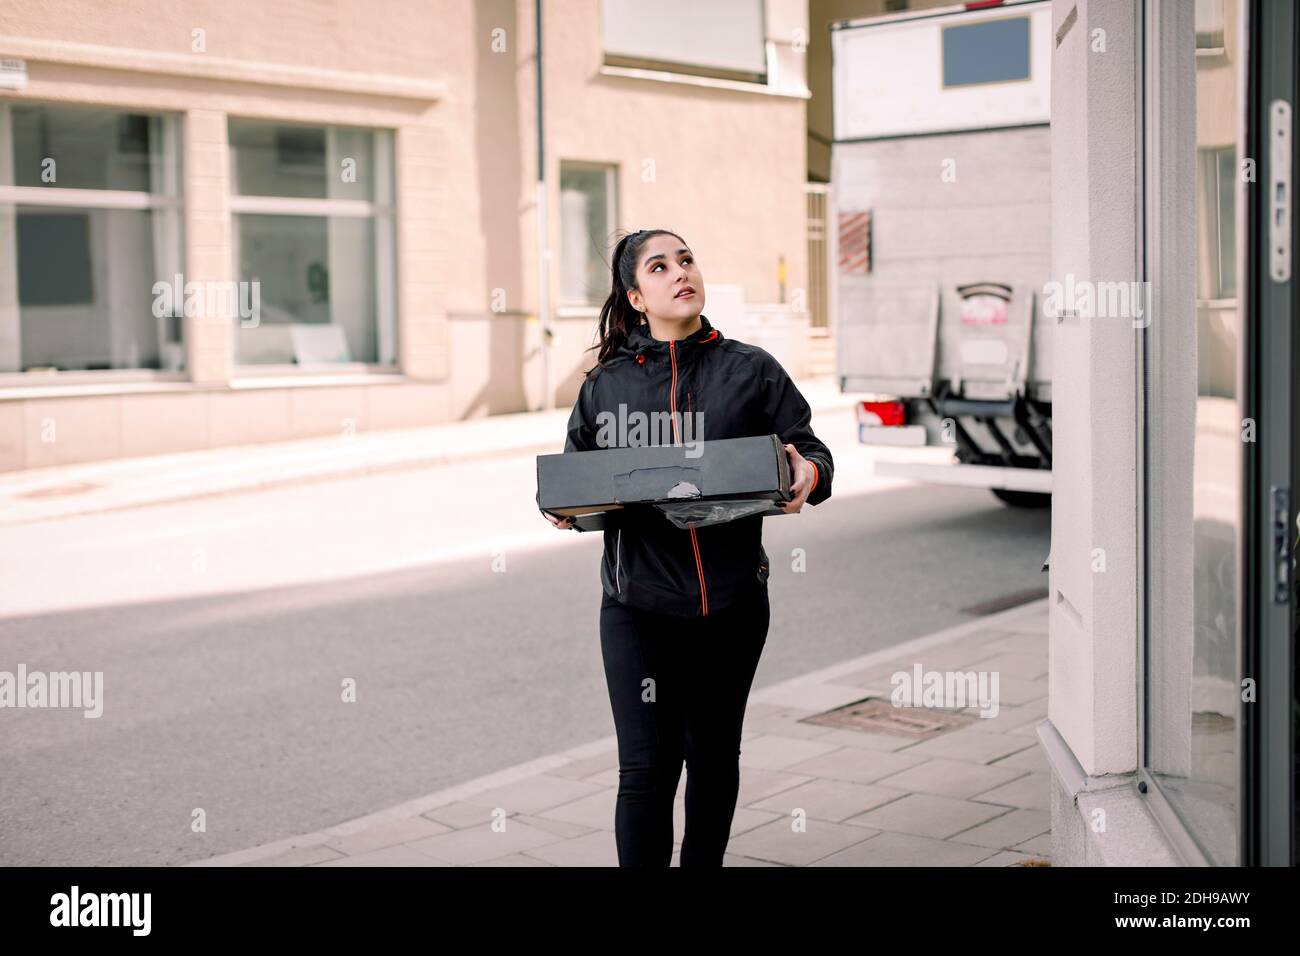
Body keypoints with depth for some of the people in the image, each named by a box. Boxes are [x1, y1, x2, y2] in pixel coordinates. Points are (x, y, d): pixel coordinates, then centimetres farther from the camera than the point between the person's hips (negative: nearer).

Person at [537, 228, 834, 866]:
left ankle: (704, 863, 34)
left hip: (731, 603, 1)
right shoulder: (606, 383, 7)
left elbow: (813, 452, 6)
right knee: (647, 767, -6)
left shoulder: (751, 370, 4)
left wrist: (809, 476, -17)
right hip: (639, 604, -1)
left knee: (714, 754, 16)